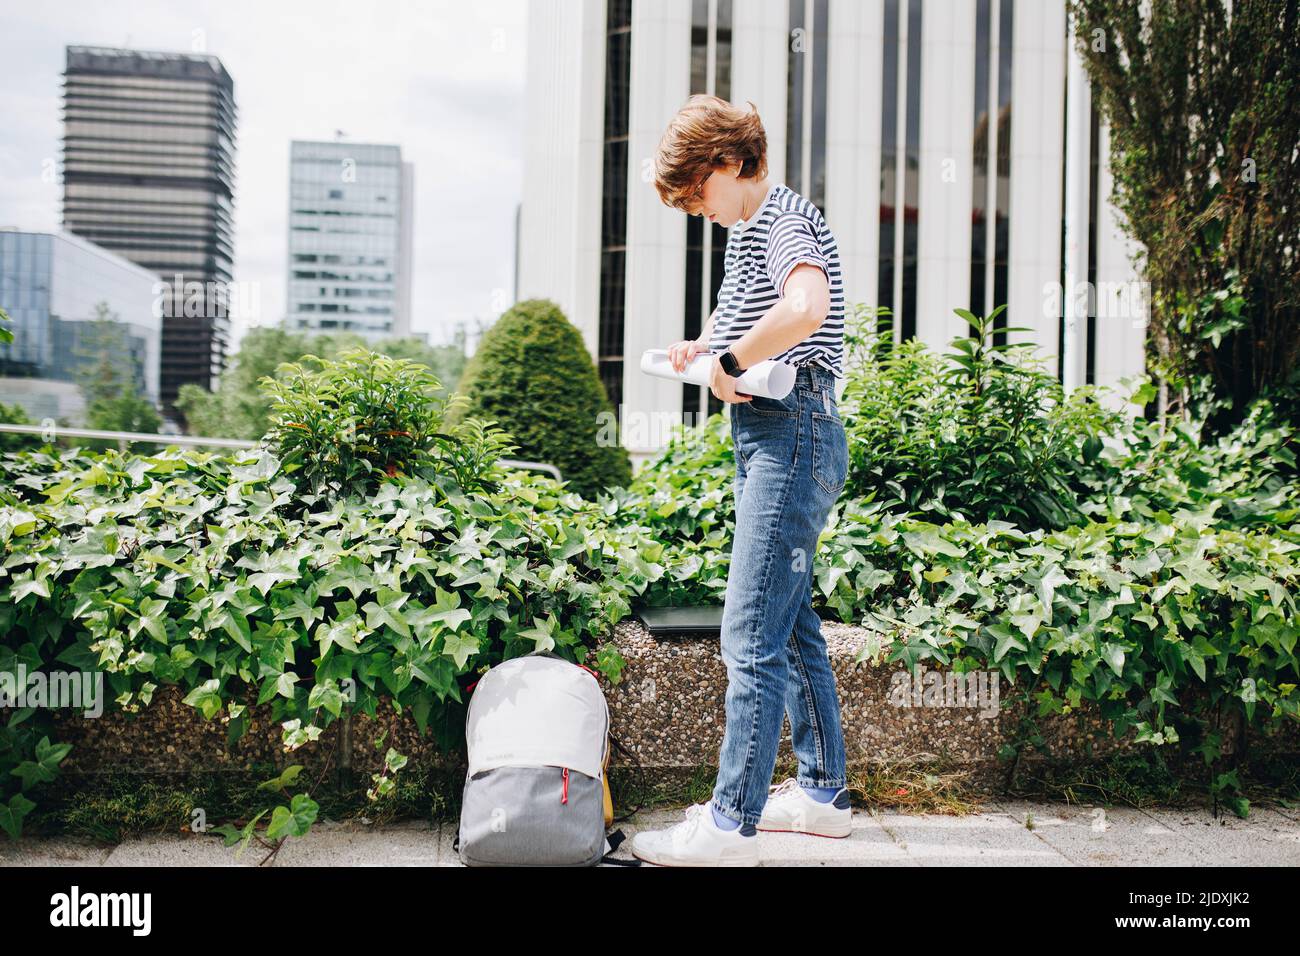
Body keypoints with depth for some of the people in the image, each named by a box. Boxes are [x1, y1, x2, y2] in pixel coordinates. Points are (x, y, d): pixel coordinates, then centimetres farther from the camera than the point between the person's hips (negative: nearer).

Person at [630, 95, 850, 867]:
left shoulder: (785, 218, -12)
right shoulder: (751, 230, 20)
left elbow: (805, 310, -33)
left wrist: (730, 364, -21)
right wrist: (706, 349, 14)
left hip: (793, 435, -11)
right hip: (767, 437, 11)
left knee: (751, 634, -9)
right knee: (792, 623, 15)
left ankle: (731, 824, -1)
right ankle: (823, 791, 26)